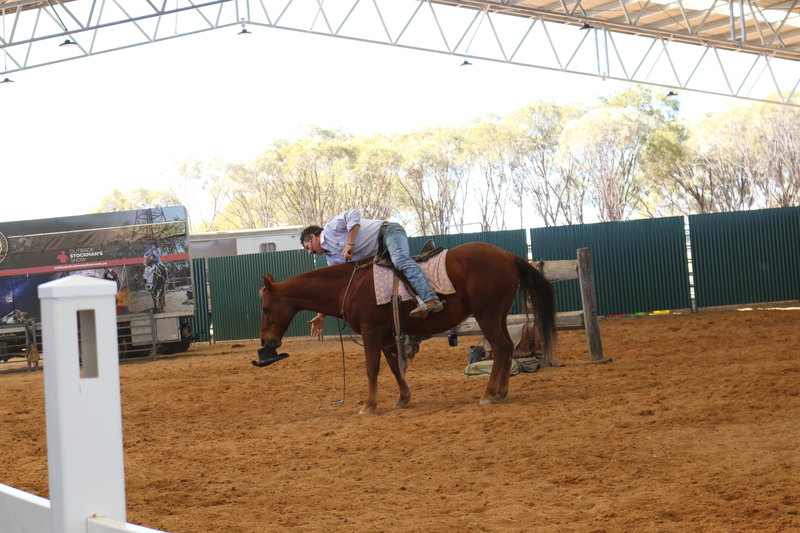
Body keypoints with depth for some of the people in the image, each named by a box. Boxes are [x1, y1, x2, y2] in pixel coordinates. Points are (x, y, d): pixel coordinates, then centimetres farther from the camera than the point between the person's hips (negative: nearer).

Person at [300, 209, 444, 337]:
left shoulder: (331, 228, -5)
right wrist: (322, 315, 17)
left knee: (401, 260, -35)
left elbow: (354, 214, -20)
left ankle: (431, 299, -51)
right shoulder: (332, 257, 18)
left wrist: (350, 244, -21)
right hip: (380, 254, 10)